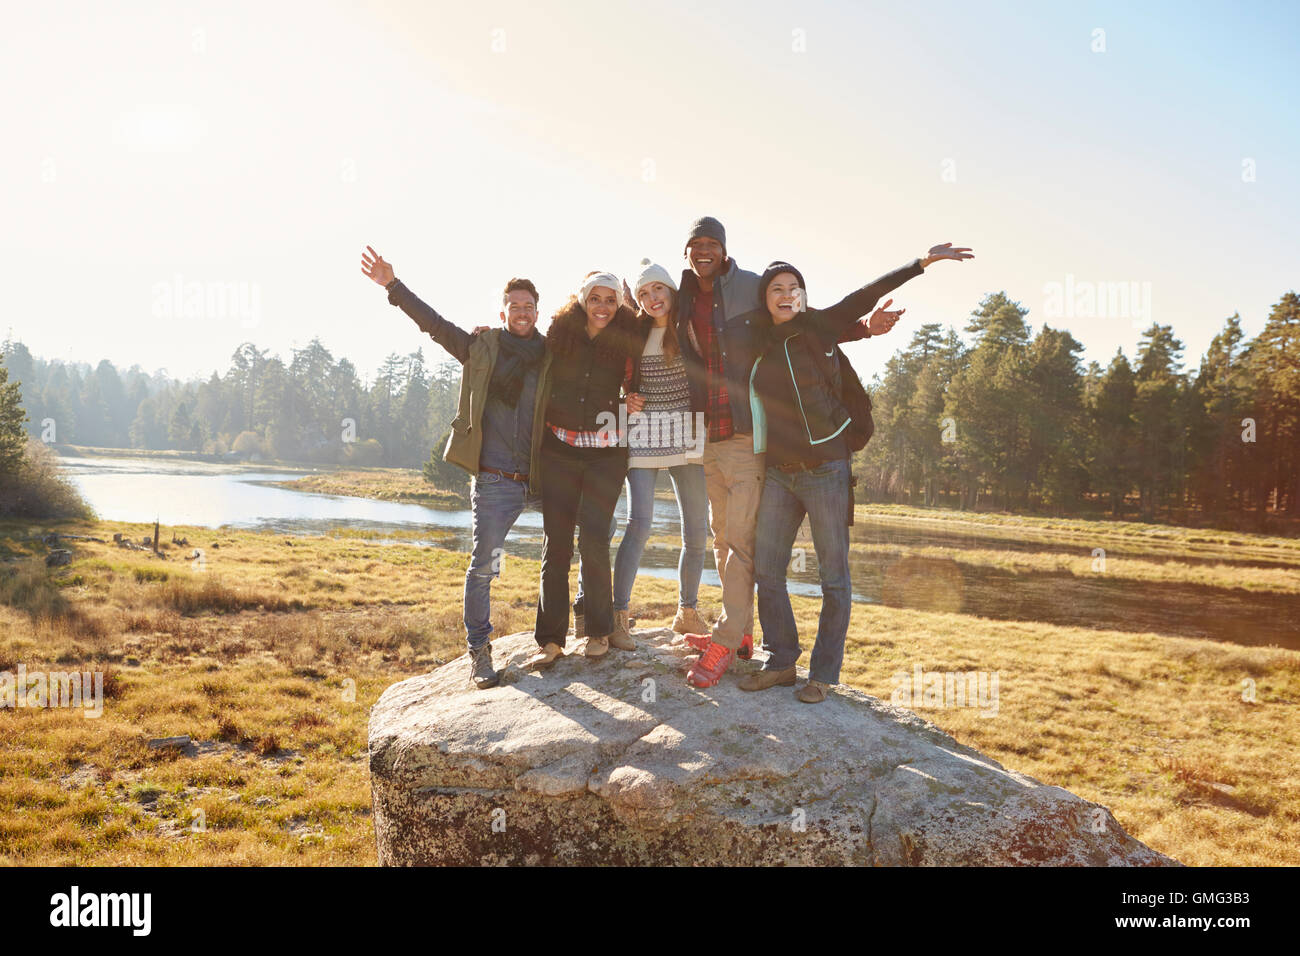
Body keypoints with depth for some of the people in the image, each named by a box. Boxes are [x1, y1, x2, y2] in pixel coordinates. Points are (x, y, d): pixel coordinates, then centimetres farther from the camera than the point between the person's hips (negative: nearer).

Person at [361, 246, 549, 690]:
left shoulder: (551, 357, 11)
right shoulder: (481, 346, 6)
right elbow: (433, 323, 4)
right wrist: (392, 285, 0)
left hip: (538, 479, 3)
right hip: (494, 480, -2)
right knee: (483, 565, -3)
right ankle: (479, 650, 12)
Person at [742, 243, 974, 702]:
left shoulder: (818, 327, -1)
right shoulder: (760, 347, 9)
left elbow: (866, 294, -3)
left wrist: (923, 261, -9)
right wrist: (864, 328, 6)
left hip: (826, 470, -4)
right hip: (780, 473, 4)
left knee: (833, 577, 1)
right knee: (766, 570, 4)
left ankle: (823, 673, 13)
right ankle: (781, 663, 18)